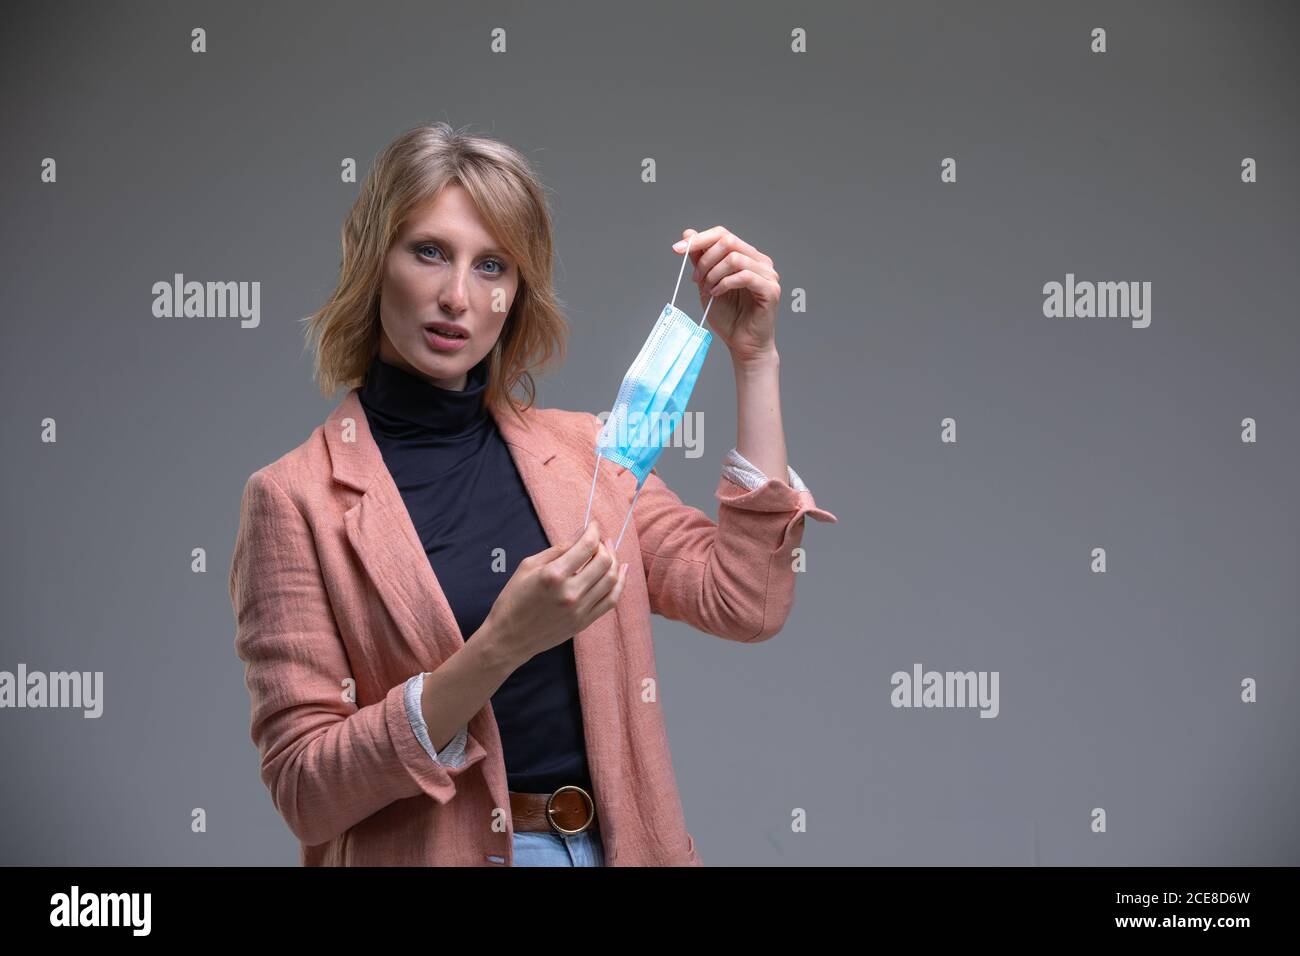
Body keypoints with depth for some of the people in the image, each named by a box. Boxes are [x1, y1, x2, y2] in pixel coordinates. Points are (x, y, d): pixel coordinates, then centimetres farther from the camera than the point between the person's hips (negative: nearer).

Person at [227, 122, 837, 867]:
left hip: (615, 842, 4)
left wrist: (755, 359, -7)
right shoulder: (297, 498, -7)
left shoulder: (579, 450, 5)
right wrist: (500, 646, -23)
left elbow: (747, 603, -6)